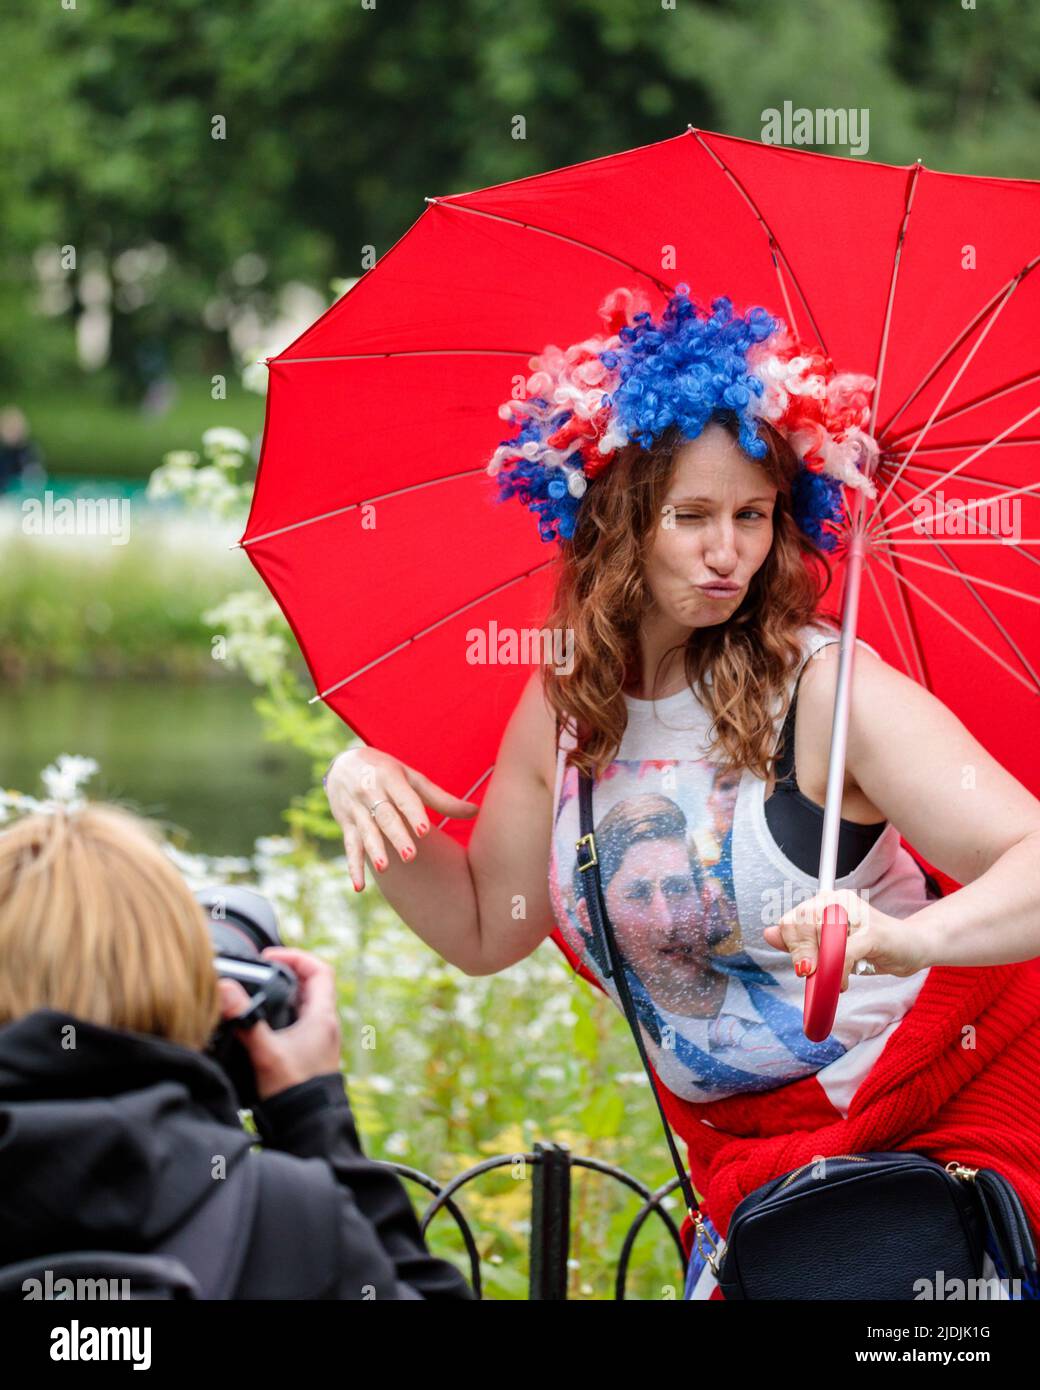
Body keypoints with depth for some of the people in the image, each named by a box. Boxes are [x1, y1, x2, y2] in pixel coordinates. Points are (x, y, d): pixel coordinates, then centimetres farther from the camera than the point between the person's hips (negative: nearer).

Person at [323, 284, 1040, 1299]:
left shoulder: (825, 688, -15)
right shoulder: (561, 712, 2)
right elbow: (483, 931, 13)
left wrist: (908, 938, -44)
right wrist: (364, 789, -3)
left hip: (949, 1123, -5)